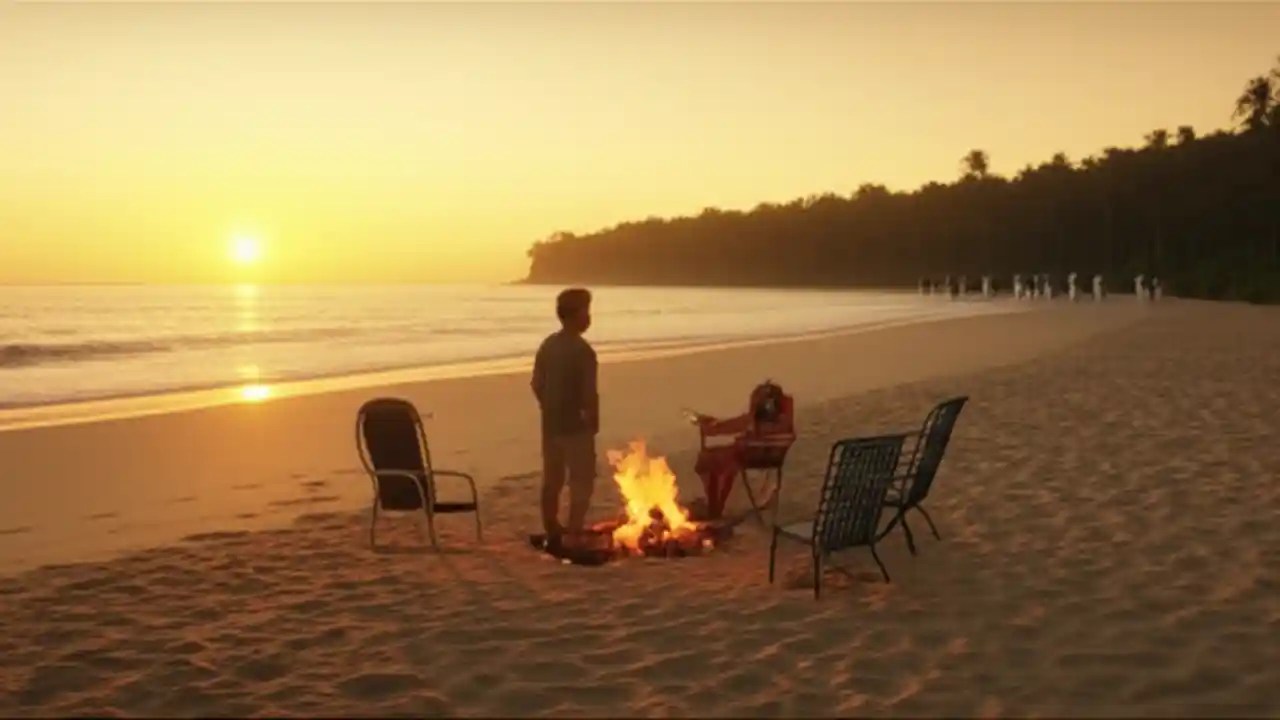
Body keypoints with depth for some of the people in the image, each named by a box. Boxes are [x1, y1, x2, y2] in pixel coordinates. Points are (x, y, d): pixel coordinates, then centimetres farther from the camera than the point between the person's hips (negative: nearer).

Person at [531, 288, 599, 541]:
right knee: (582, 481, 1)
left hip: (551, 423, 8)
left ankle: (552, 532, 25)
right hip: (576, 425, -7)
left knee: (552, 478, 15)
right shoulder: (582, 350, -18)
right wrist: (593, 420, -6)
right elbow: (589, 394, -21)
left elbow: (537, 384, 9)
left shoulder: (547, 345, 5)